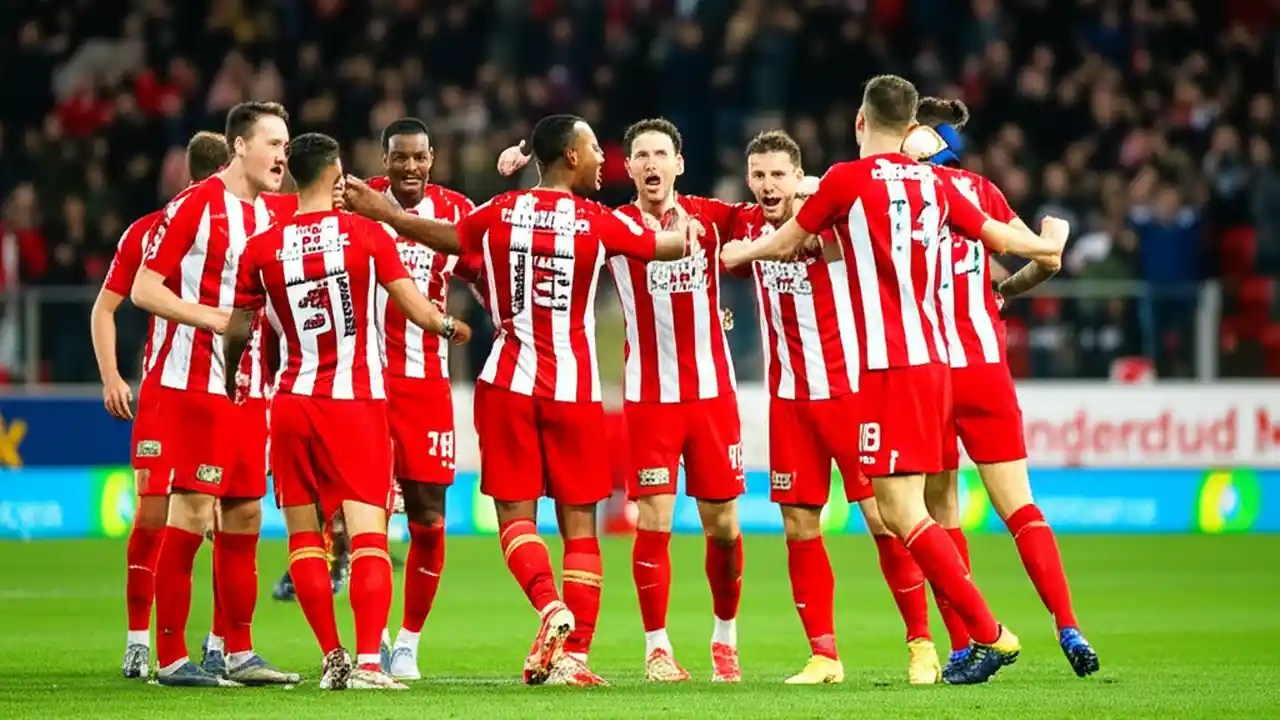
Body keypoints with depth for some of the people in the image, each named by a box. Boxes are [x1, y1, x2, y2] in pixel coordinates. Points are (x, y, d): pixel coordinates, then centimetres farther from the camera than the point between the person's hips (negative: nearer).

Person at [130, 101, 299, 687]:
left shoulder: (272, 215, 13)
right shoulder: (195, 206, -10)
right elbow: (143, 290, -12)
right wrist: (216, 318, -19)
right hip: (196, 383, -8)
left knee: (244, 516, 9)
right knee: (191, 513, -8)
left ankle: (239, 654, 16)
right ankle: (170, 657, -4)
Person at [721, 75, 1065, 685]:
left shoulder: (848, 178, -7)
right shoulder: (931, 183, 10)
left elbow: (784, 243, 6)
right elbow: (999, 235, 24)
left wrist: (734, 252, 27)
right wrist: (1049, 242, 46)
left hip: (889, 366, -7)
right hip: (932, 360, 7)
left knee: (901, 512, -7)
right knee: (904, 511, 14)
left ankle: (989, 634, -12)